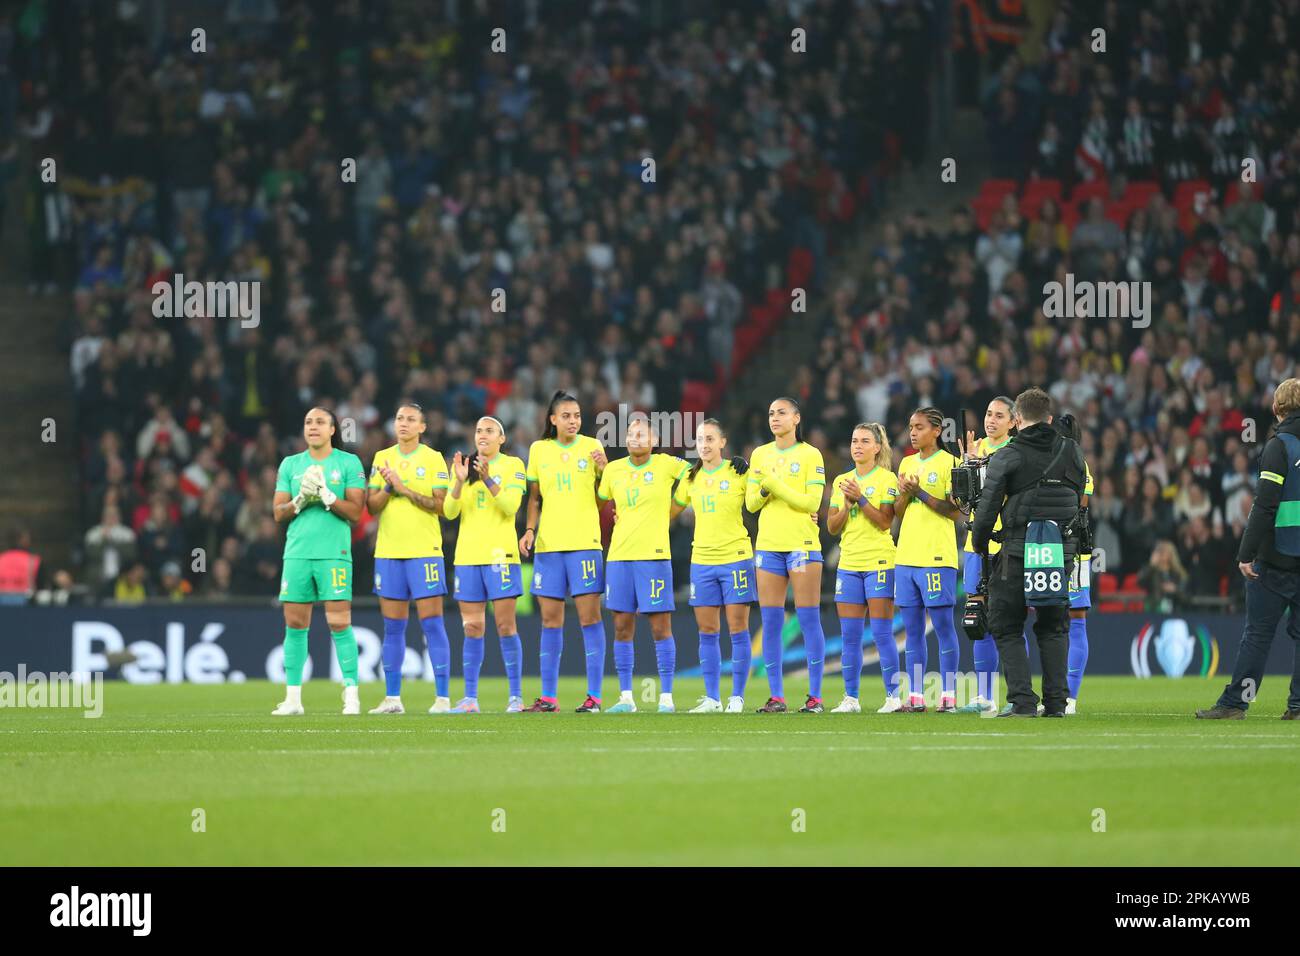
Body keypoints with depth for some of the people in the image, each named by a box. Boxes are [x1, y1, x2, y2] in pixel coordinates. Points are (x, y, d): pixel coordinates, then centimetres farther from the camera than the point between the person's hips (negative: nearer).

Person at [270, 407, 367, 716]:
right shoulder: (290, 465, 13)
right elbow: (279, 513, 9)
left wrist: (326, 495, -16)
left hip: (334, 554, -3)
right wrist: (301, 499, -9)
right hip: (297, 553, 3)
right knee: (295, 624, 3)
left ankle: (352, 695, -4)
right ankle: (293, 698, 7)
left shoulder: (349, 463, 3)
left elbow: (355, 511, -3)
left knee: (339, 623, -8)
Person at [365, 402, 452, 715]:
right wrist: (388, 487, -12)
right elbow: (372, 506, 7)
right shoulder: (382, 458, 10)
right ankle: (392, 698, 10)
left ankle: (443, 697, -5)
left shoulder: (433, 459, 0)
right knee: (392, 627, 5)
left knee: (432, 623, -6)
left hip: (425, 551, -4)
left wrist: (405, 489, -14)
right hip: (388, 551, 4)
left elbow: (441, 505, -8)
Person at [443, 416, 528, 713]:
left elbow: (511, 506, -11)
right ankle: (470, 698, 5)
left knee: (505, 625, -6)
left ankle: (515, 696, -1)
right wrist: (459, 481, -11)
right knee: (472, 628, 3)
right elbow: (449, 512, 4)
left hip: (500, 553, -4)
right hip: (467, 555, 4)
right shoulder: (463, 466, 12)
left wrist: (487, 479, -21)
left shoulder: (513, 465, 2)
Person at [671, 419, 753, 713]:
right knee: (707, 632, 4)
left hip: (736, 557, -4)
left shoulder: (739, 472, -3)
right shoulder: (691, 478, 9)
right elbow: (670, 511, 20)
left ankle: (737, 697, 1)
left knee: (737, 629, -4)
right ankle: (712, 698, 9)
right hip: (702, 560, 4)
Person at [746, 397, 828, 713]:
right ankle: (776, 696, 6)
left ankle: (815, 696, -3)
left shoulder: (810, 455, -1)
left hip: (802, 544, -5)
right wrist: (763, 491, -11)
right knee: (770, 623, 2)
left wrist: (775, 485, -13)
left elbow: (812, 502, -9)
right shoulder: (760, 455, 12)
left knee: (809, 620, -5)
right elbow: (751, 503, 10)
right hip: (768, 545, 5)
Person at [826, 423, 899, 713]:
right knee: (849, 636, 4)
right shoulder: (841, 481, 13)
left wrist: (860, 498, -17)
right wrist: (847, 504, -6)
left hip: (879, 562, -5)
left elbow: (885, 521, -11)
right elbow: (832, 526, 10)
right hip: (848, 564, 6)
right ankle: (850, 698, 7)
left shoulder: (886, 479, -3)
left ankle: (893, 696, -3)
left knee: (882, 634, -7)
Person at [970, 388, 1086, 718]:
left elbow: (987, 508, -7)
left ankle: (1022, 700, -5)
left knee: (1006, 628, 6)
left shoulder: (1006, 458, -7)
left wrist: (979, 542, 8)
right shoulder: (1071, 452, 5)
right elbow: (1078, 497, 13)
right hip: (1061, 551, 4)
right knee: (1053, 629, 15)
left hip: (1018, 553, -4)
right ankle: (1056, 701, 8)